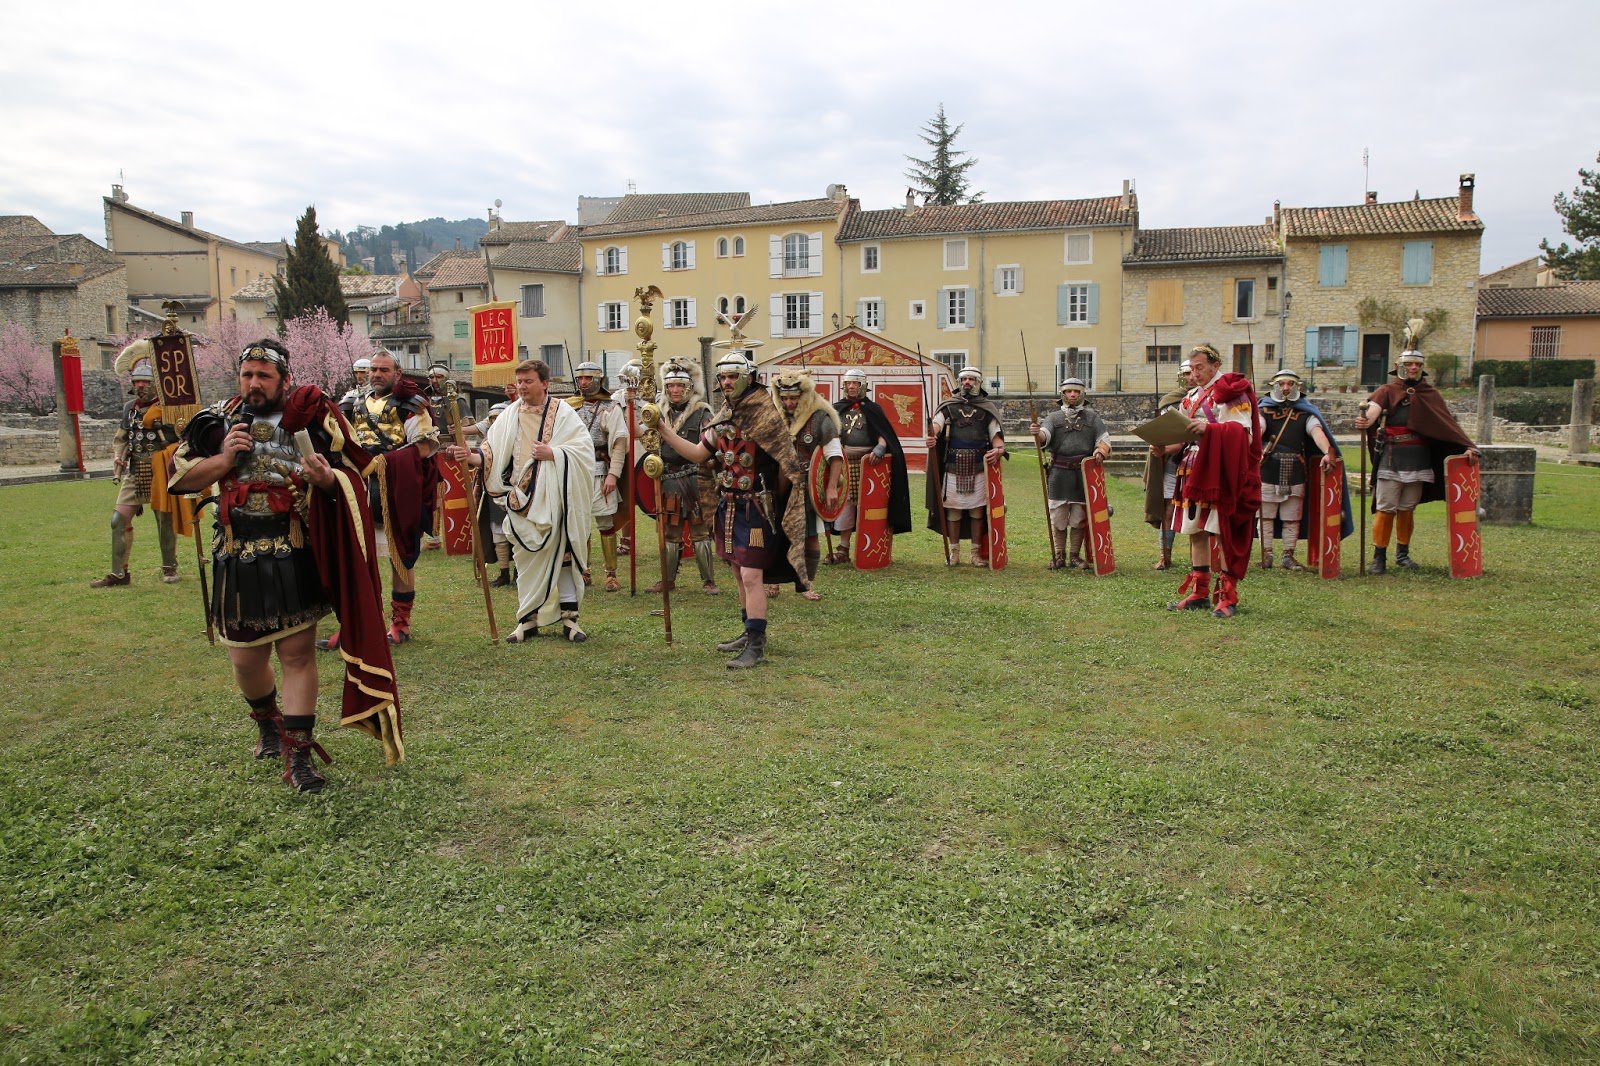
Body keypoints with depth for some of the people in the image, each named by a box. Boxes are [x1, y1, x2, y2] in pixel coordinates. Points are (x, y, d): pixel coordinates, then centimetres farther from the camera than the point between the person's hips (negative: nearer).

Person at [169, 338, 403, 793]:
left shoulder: (313, 418, -2)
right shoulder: (218, 421, 6)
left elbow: (351, 476, 0)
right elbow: (179, 476, 8)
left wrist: (326, 478, -22)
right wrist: (223, 459, -10)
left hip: (297, 556, -3)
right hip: (239, 559, 3)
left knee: (298, 652, -1)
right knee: (245, 659, 10)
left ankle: (298, 753, 9)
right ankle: (267, 721, 41)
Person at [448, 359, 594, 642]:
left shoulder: (563, 413, -1)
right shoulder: (510, 415, 7)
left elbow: (584, 449, -8)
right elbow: (493, 453, 1)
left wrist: (552, 453, -17)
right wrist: (470, 456, -17)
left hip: (555, 499, -3)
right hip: (522, 500, 3)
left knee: (562, 553, 1)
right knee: (527, 558, 8)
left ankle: (569, 617, 11)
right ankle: (529, 619, 18)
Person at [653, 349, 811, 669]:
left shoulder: (766, 416, -14)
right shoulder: (722, 416, 9)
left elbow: (787, 465, -9)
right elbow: (698, 453, 10)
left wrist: (773, 500, 0)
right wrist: (663, 430, 1)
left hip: (754, 508, -8)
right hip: (728, 506, 8)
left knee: (752, 576, -10)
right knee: (740, 573, 16)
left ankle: (756, 646, -5)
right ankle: (751, 632, 29)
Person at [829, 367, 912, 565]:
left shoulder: (872, 409, 3)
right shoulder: (837, 409, 12)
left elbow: (883, 435, -5)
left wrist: (878, 450, -24)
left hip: (867, 463, -3)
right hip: (844, 463, 3)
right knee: (844, 505, 4)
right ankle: (843, 549, 9)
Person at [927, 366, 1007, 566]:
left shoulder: (987, 409, 9)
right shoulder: (949, 407, 7)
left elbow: (996, 435, 6)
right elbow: (936, 425, -9)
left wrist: (999, 448, -17)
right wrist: (931, 436, -33)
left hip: (979, 469, 0)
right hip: (953, 469, 0)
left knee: (977, 512, 5)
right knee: (953, 511, 3)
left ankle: (977, 553, 15)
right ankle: (954, 553, 14)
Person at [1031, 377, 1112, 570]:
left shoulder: (1092, 416, 12)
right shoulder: (1054, 417, 9)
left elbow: (1104, 439, 8)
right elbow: (1044, 435, -9)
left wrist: (1100, 452, -15)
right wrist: (1037, 434, -34)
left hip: (1084, 474, 1)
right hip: (1059, 474, -1)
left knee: (1080, 518, 5)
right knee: (1058, 516, 1)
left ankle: (1076, 556, 16)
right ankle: (1059, 557, 12)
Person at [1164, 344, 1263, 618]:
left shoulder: (1231, 394, -6)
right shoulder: (1192, 397, 17)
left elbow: (1244, 433, -15)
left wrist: (1210, 428, -27)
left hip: (1220, 474, -7)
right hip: (1193, 472, 8)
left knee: (1222, 534, -5)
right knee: (1196, 532, 9)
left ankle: (1228, 596, 1)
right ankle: (1199, 593, 16)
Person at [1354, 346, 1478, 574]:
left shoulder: (1430, 394, 12)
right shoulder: (1387, 391, 3)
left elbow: (1448, 422, 7)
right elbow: (1373, 409, -17)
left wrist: (1467, 446, -6)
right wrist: (1365, 421, -41)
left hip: (1419, 460, 3)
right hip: (1391, 459, -3)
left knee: (1407, 509, 10)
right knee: (1386, 509, -6)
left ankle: (1403, 554, 21)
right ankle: (1379, 558, -1)